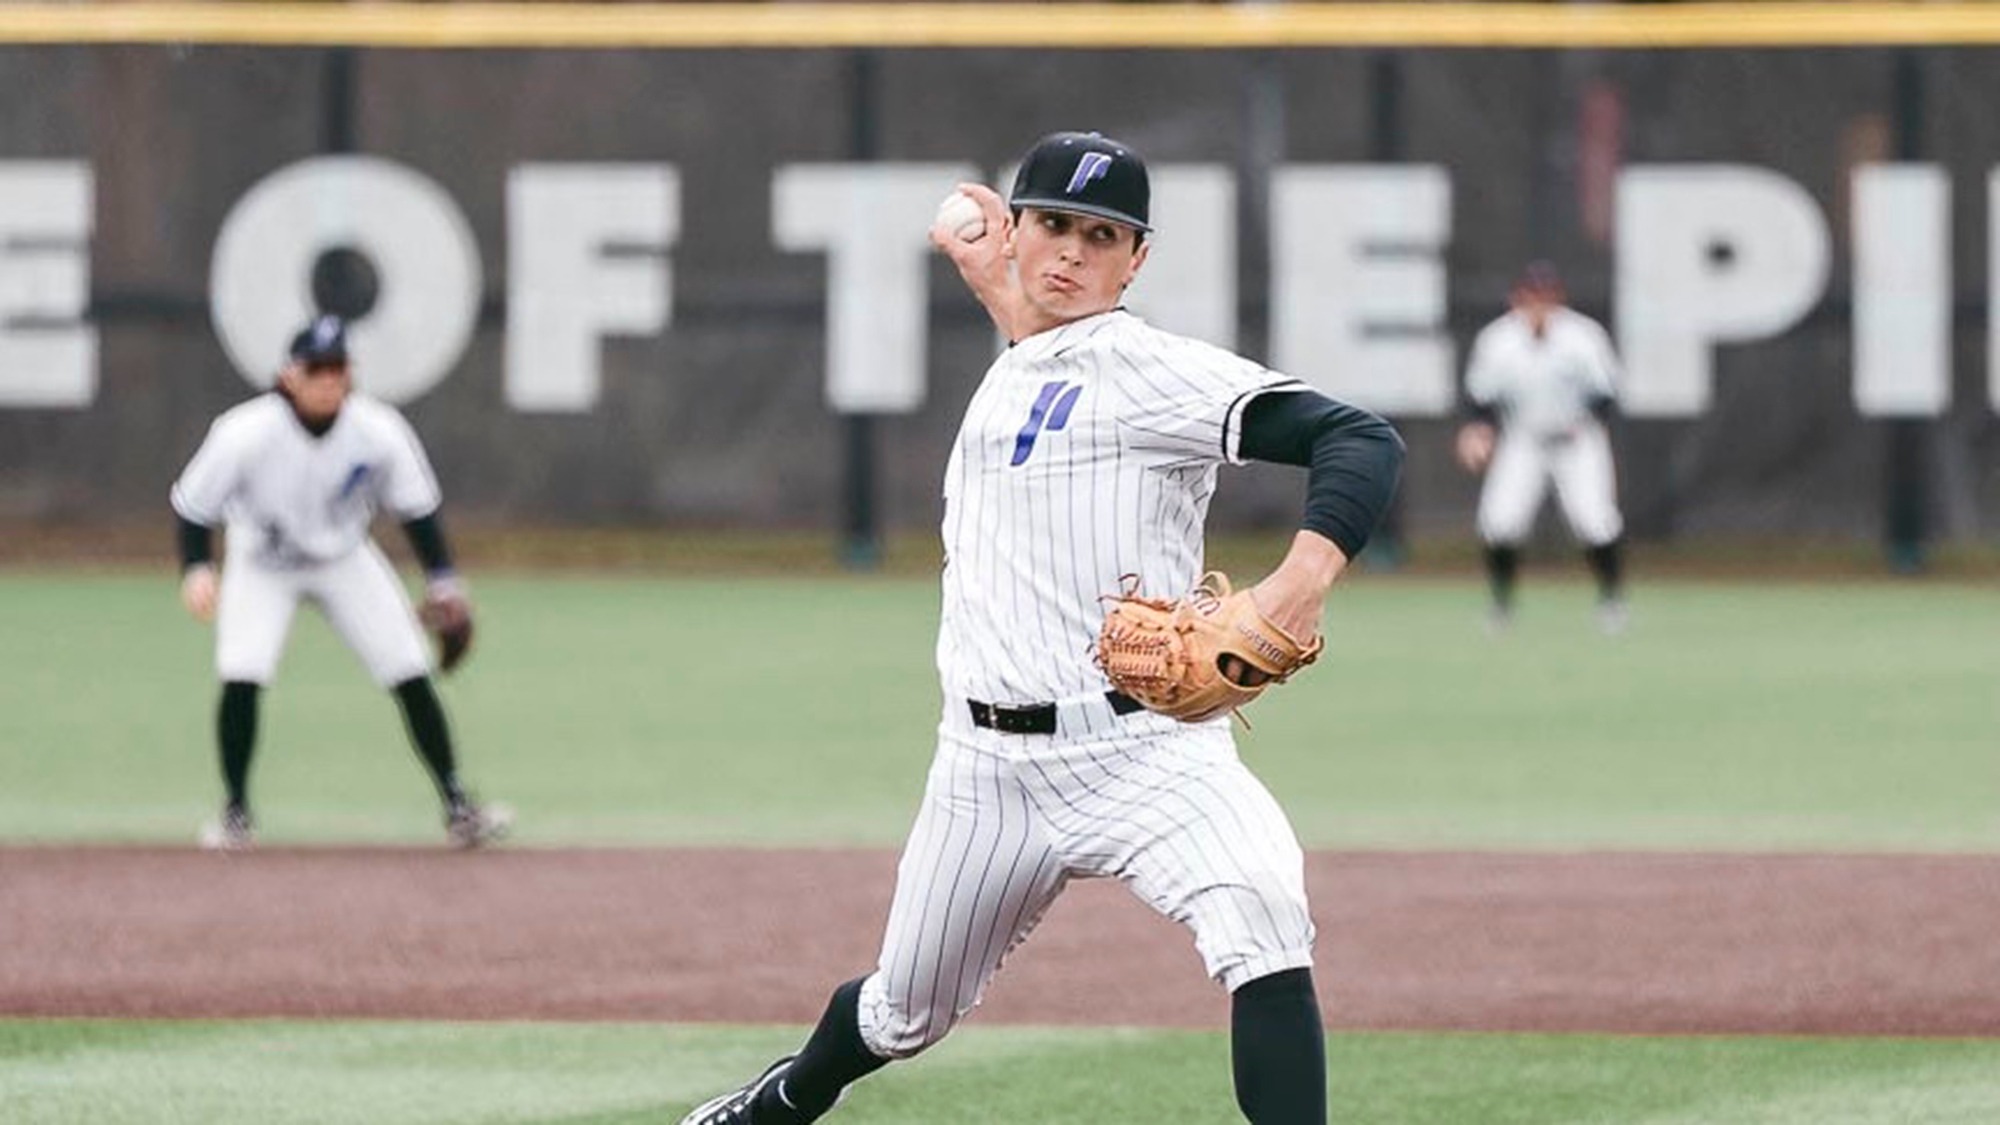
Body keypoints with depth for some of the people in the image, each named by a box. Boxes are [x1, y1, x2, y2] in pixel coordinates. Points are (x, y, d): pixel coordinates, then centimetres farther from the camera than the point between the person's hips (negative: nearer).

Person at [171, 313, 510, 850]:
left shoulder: (379, 431, -22)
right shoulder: (247, 433, -28)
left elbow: (416, 507, -7)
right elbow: (193, 504, -18)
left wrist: (443, 581, -11)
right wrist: (197, 569, -33)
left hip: (344, 559, 2)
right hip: (262, 564, -2)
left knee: (412, 675, -6)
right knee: (241, 677, -21)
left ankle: (457, 806, 5)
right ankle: (236, 812, -3)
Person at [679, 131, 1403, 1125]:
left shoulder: (1155, 371, -11)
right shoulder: (1011, 372, 13)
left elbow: (1362, 441, -22)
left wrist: (1305, 576, -39)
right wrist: (996, 288, 26)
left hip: (1141, 748, -7)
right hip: (989, 766, 7)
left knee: (1262, 924, -33)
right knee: (904, 1012, 20)